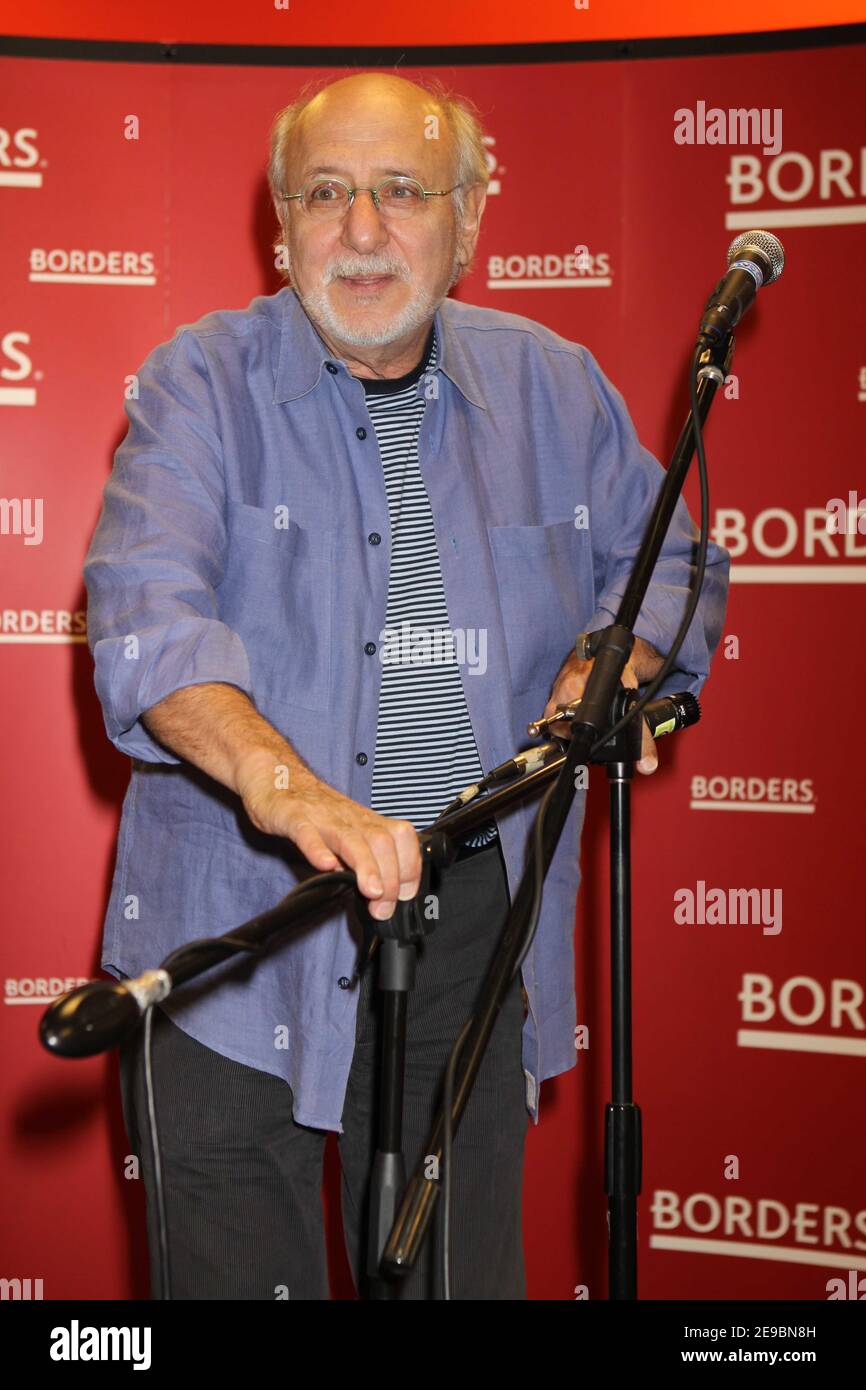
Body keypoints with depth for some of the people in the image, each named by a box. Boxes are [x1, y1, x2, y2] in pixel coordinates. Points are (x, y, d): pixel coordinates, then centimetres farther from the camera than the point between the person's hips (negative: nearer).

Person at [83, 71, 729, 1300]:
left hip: (471, 921, 3)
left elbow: (671, 559, 19)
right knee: (238, 1274, 2)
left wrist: (612, 662, -4)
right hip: (240, 925, -3)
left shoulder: (554, 386, 6)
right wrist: (287, 786, -39)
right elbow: (147, 605, -22)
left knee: (460, 1272, 12)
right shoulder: (206, 383, -6)